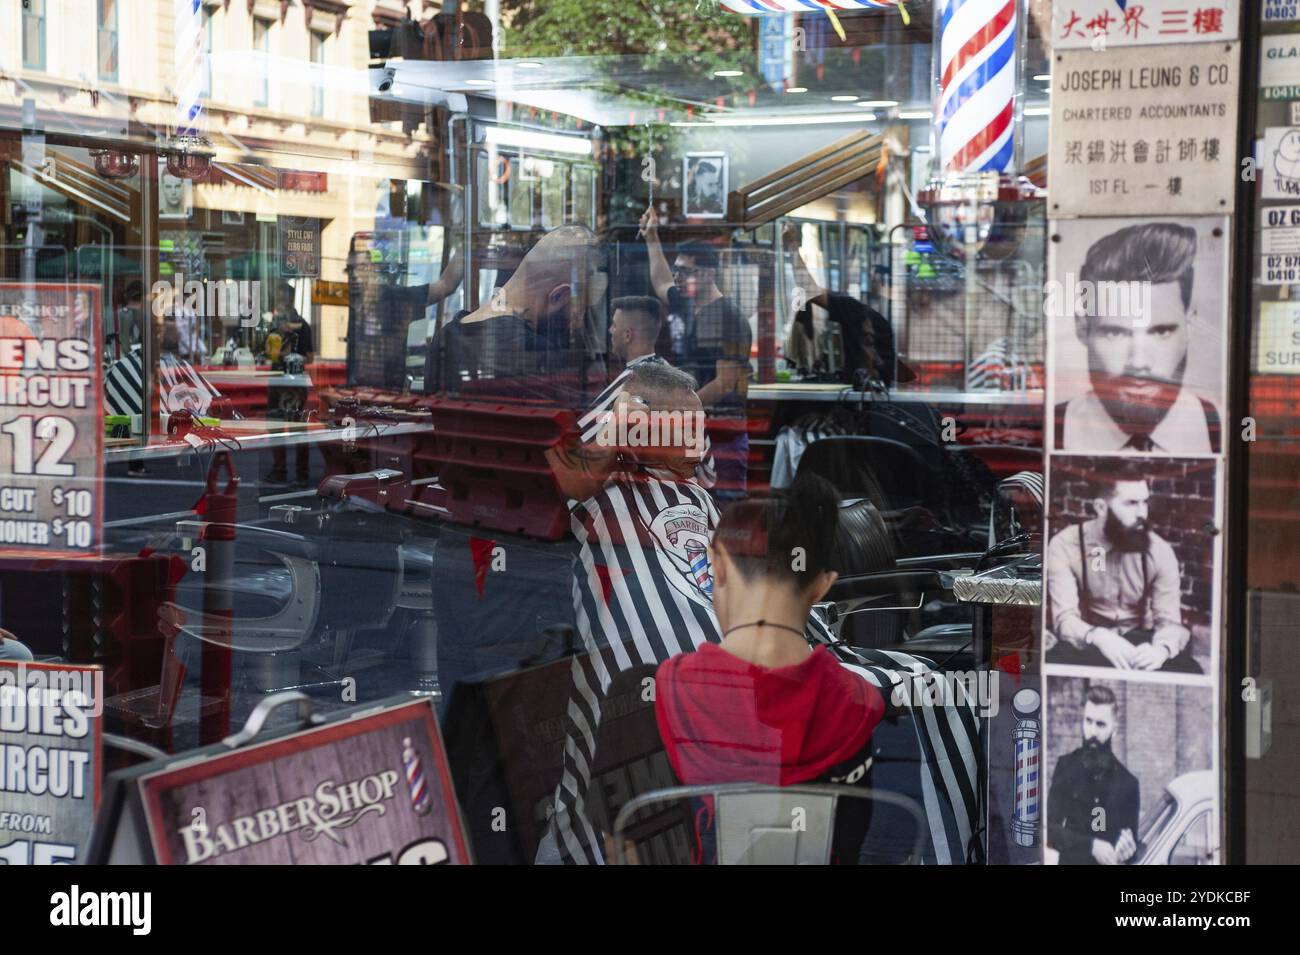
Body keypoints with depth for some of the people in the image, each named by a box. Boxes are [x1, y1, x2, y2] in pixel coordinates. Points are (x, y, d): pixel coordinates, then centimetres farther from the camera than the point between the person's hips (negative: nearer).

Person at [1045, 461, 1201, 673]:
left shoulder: (1159, 551, -5)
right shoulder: (1065, 546, -11)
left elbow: (1170, 621, -10)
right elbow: (1065, 618, -19)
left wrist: (1160, 649, -36)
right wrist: (1098, 637, -43)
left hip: (1139, 643, 2)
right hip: (1087, 644, -2)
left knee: (1188, 672, -29)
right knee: (1056, 661, -37)